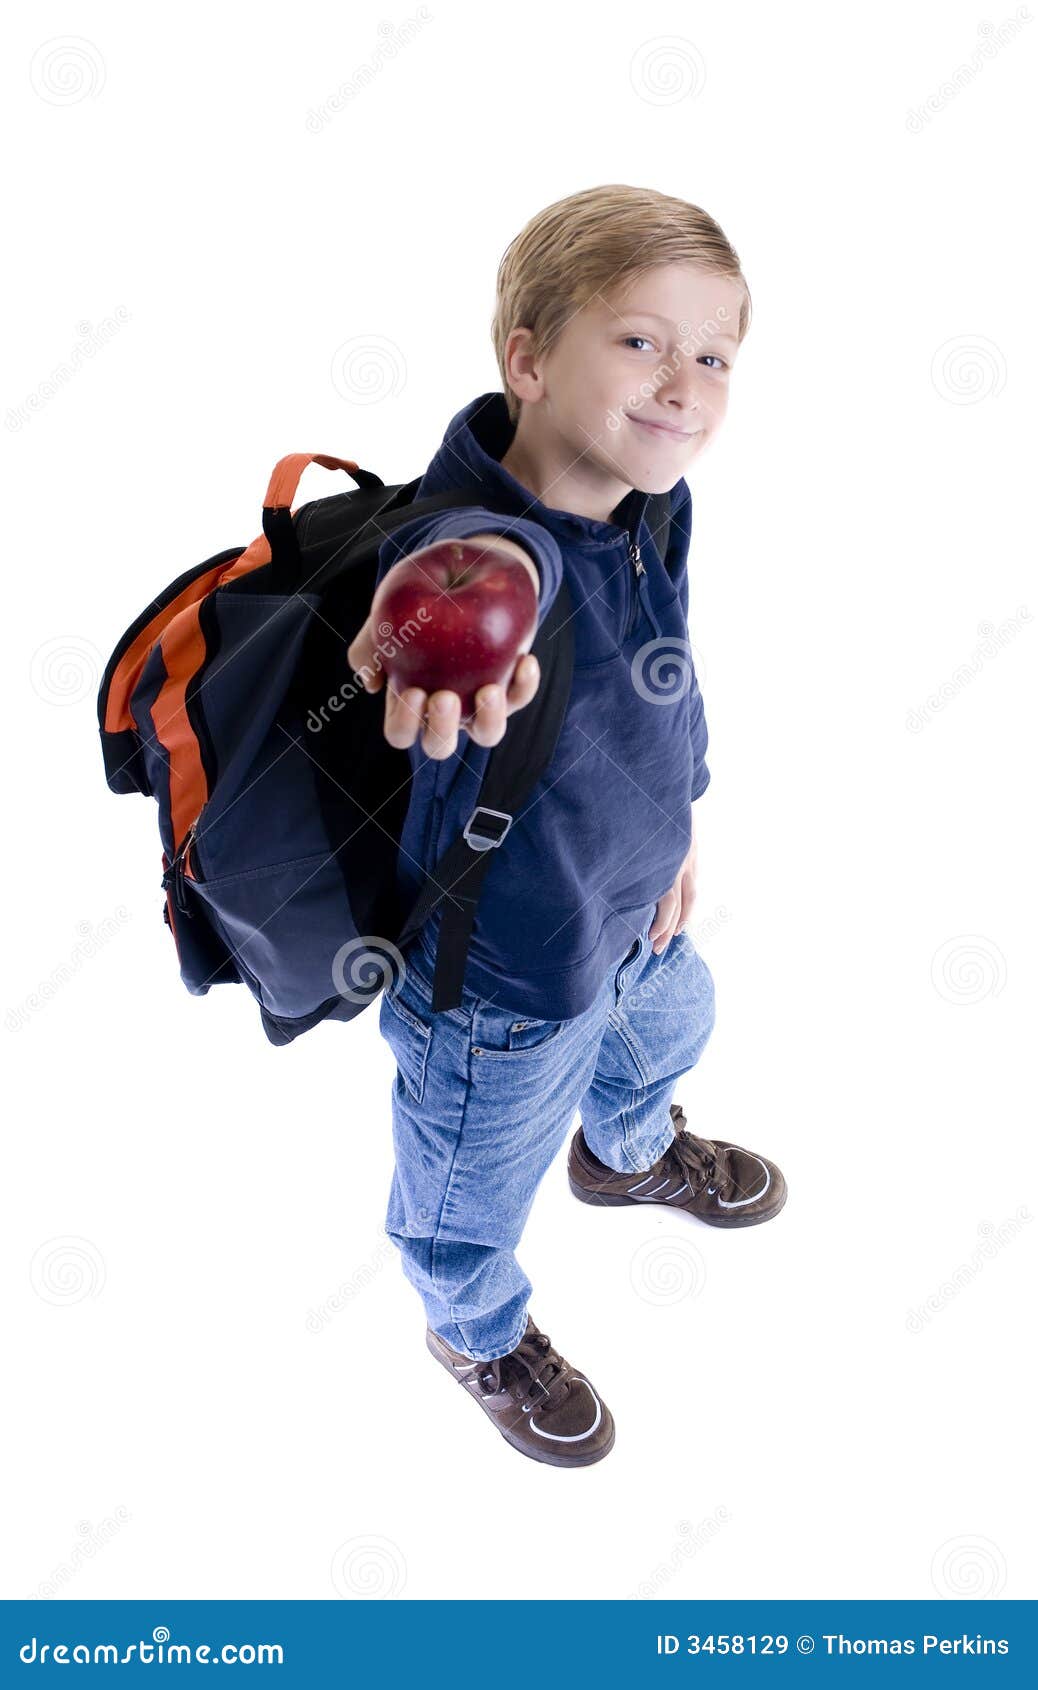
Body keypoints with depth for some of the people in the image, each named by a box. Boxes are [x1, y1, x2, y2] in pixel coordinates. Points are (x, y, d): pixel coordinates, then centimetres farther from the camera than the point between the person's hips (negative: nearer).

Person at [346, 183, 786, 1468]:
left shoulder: (651, 505, -11)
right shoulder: (476, 529, -38)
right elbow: (487, 548, -65)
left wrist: (672, 814, 10)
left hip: (630, 905, 8)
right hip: (501, 976, -7)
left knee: (669, 1027, 38)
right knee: (477, 1191, 21)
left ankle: (630, 1153, 75)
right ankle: (478, 1332, 57)